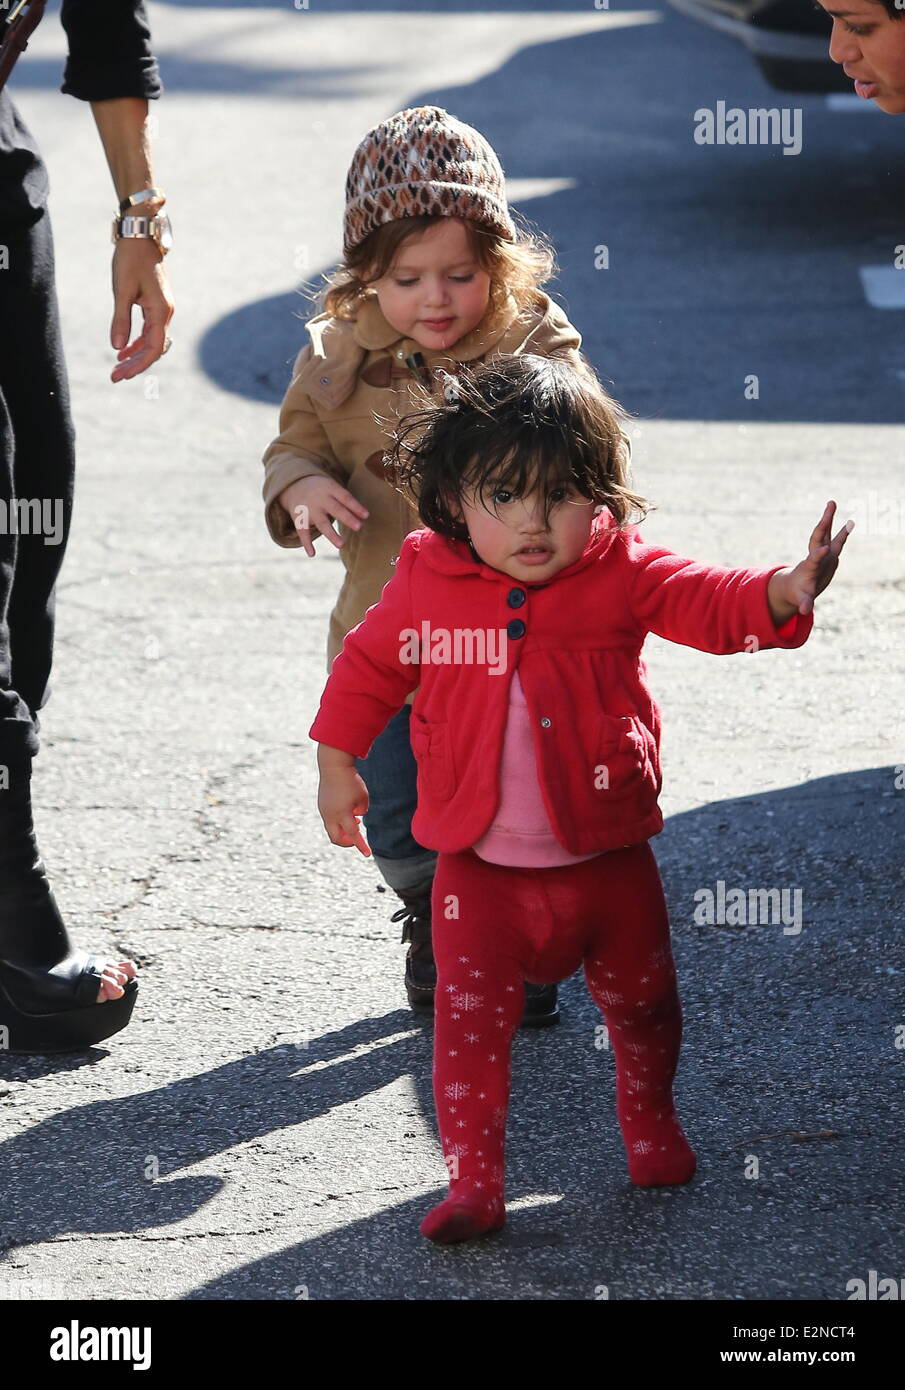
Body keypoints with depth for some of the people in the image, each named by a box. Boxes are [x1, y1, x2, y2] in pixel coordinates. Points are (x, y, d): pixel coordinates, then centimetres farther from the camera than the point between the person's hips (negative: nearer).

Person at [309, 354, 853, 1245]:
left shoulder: (621, 576, -10)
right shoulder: (425, 586, -8)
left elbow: (711, 605, -15)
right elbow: (369, 666, 7)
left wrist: (786, 592, -35)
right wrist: (337, 765, 9)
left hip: (608, 858, 1)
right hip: (479, 869, -1)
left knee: (640, 999, 19)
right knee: (470, 1018, -2)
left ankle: (650, 1118, 46)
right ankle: (473, 1177, 10)